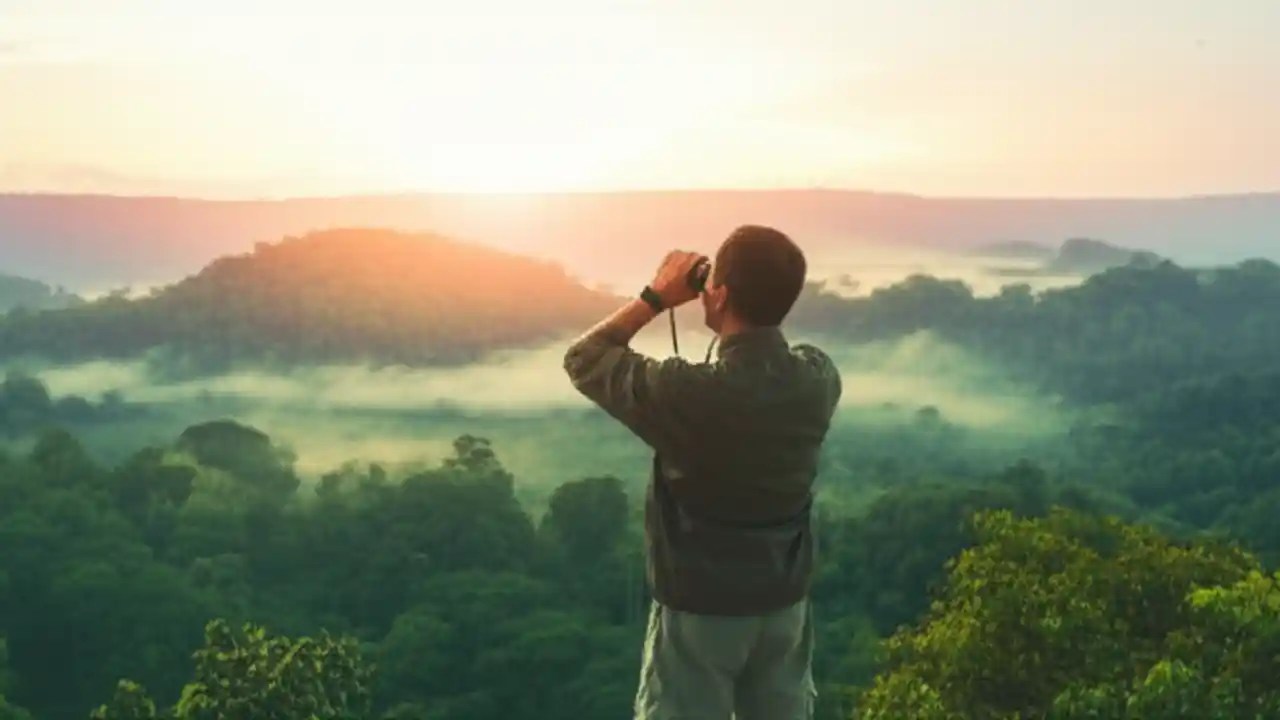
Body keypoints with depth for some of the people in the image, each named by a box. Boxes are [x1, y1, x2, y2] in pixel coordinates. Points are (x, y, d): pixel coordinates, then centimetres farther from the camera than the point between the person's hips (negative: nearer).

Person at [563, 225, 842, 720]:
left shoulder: (686, 393, -25)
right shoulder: (819, 379, -10)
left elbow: (584, 361, -9)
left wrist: (656, 297, -5)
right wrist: (760, 291, 5)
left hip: (701, 609, -5)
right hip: (785, 603, 5)